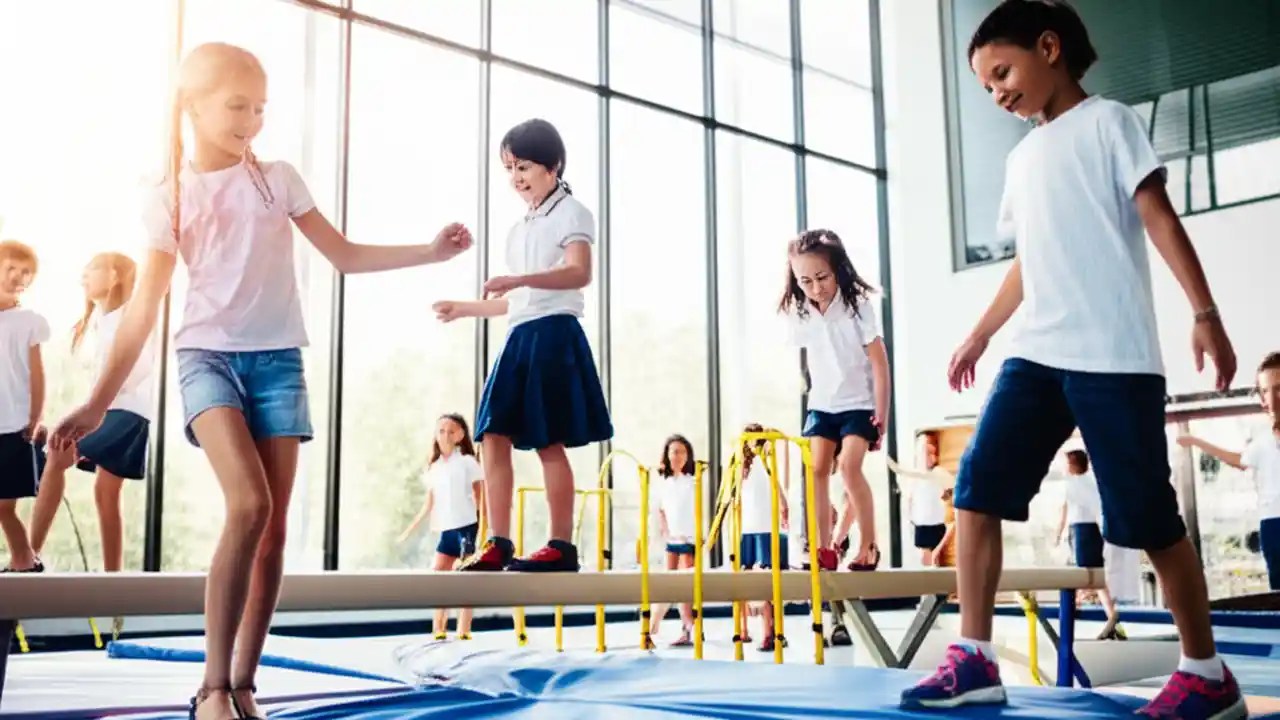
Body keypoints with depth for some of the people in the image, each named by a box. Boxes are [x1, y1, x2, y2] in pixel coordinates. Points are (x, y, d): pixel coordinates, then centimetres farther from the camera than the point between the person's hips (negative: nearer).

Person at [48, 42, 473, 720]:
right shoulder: (168, 198, 1)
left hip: (277, 358, 3)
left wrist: (430, 251, 0)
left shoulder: (278, 180, 7)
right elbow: (143, 309, 0)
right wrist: (98, 403, -5)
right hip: (208, 355, -2)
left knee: (275, 525, -2)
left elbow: (345, 256, 11)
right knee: (248, 505, -23)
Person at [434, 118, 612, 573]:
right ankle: (498, 544, 3)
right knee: (493, 436, 0)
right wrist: (462, 309, 27)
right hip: (519, 336, 8)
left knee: (549, 442, -8)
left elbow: (580, 273, -20)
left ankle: (562, 546, -1)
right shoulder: (519, 230, 23)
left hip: (553, 333, -8)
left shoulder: (571, 213, -1)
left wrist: (520, 279, -32)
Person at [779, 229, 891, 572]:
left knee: (850, 466, -17)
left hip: (859, 404, -4)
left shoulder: (858, 306, -15)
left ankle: (868, 544, -5)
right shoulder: (799, 314, -4)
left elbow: (879, 361, -12)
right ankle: (824, 549, 1)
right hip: (821, 404, 4)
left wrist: (881, 411, -13)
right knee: (817, 470, -5)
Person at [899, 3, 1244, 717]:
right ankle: (975, 660, 0)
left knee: (1145, 514, -4)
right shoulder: (1022, 159, 22)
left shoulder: (1108, 121, 4)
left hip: (1114, 357, -6)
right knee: (977, 487, -5)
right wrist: (979, 336, 27)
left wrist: (1205, 313, -15)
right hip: (1036, 355, 7)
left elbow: (1158, 217, -5)